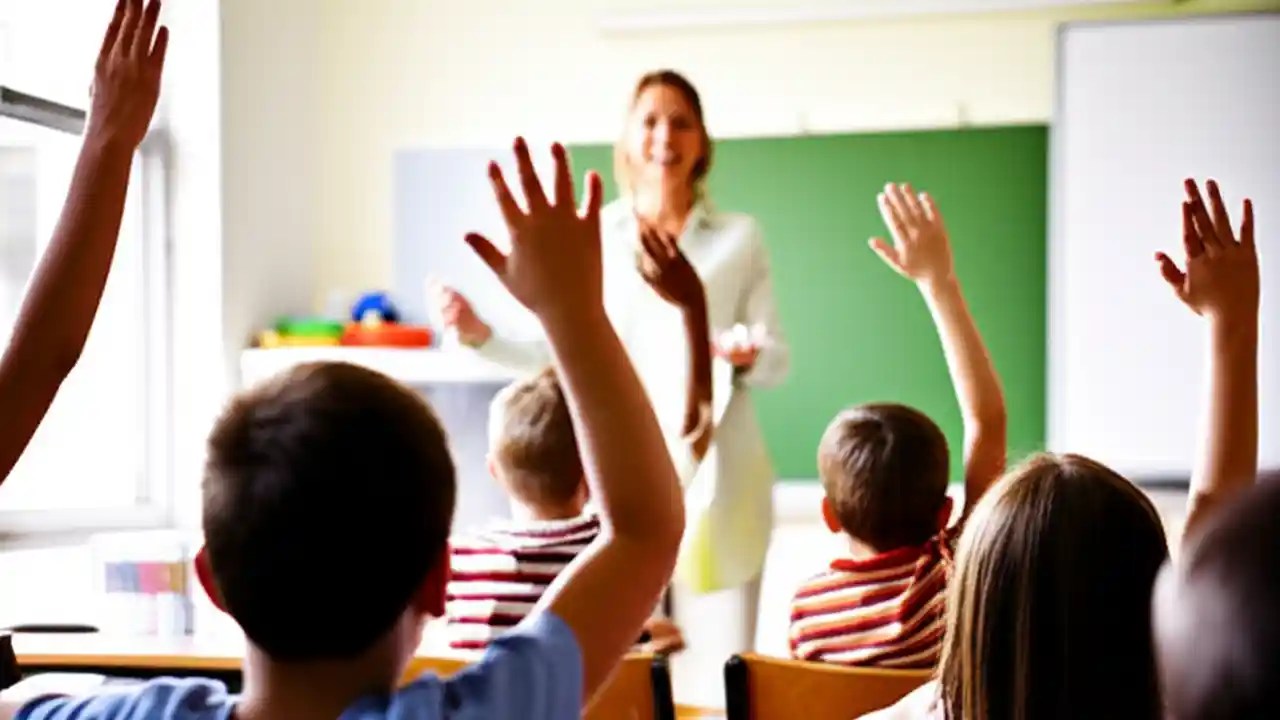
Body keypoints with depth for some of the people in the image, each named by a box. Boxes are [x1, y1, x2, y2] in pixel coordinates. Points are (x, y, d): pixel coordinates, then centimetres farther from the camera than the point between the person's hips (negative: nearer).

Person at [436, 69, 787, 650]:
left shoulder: (738, 237, 5)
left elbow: (778, 357, 4)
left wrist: (747, 358, -17)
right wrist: (479, 334, -5)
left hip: (716, 473, 0)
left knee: (726, 662, 0)